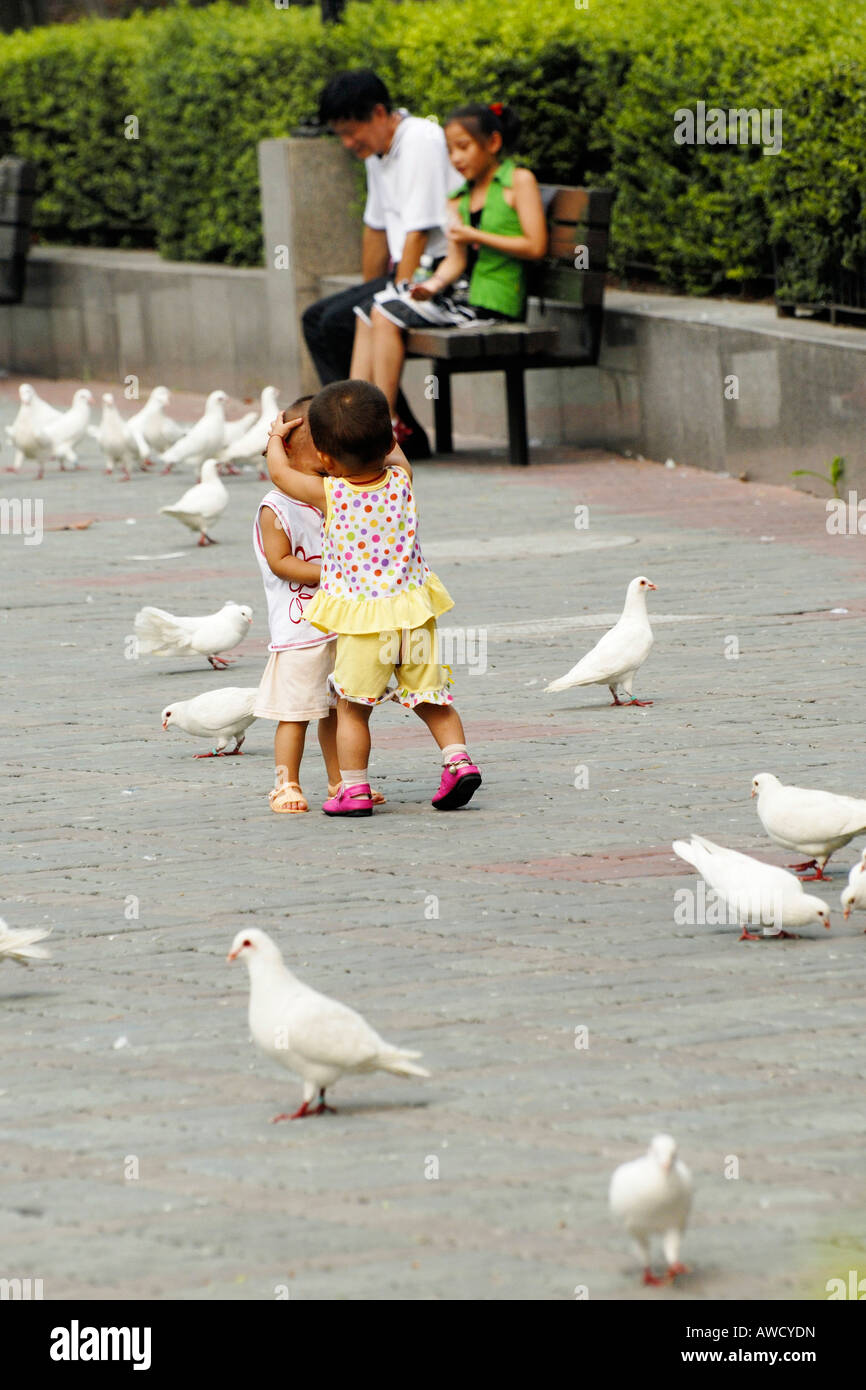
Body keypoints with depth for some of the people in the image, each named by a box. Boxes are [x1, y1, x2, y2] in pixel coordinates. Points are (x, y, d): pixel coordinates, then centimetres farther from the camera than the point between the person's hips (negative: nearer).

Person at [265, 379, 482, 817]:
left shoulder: (328, 494, -9)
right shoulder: (402, 481, -2)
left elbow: (279, 470, 8)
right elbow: (395, 455, 24)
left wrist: (276, 437, 26)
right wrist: (372, 430, 39)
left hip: (361, 621, -3)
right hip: (412, 609, 3)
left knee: (352, 707, 8)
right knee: (430, 698, 14)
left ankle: (354, 789, 9)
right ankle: (458, 759, -1)